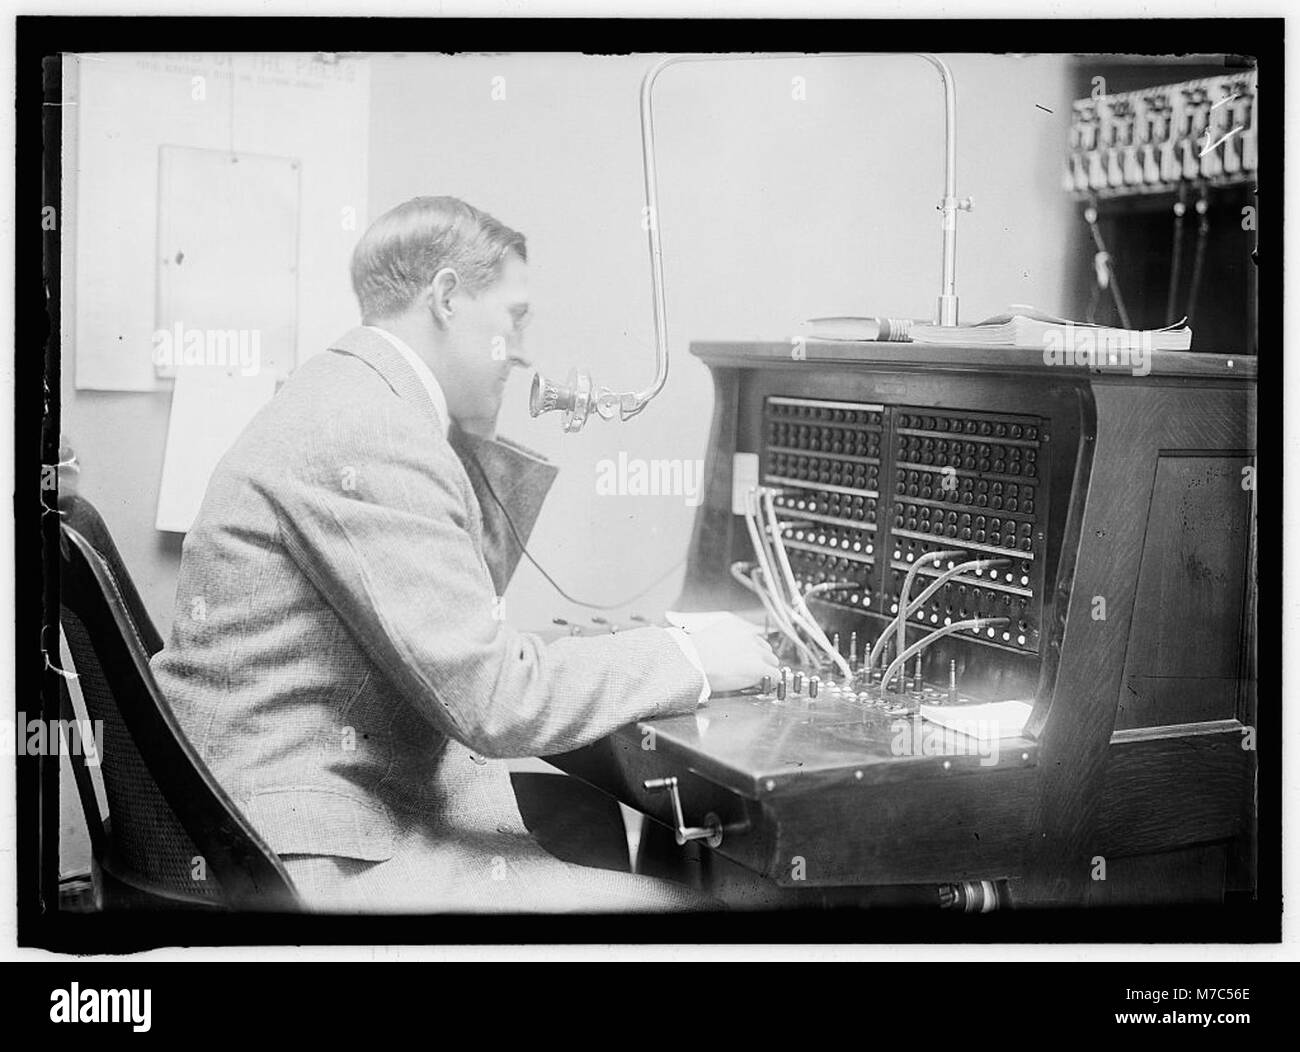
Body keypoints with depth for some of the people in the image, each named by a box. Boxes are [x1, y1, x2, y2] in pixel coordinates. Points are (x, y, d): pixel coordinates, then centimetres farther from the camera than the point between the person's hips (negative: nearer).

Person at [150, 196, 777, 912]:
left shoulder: (350, 397, 12)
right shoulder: (370, 434, -21)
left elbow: (466, 592, 20)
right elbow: (493, 699, -22)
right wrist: (691, 659, -13)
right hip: (320, 857, -11)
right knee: (678, 895, -11)